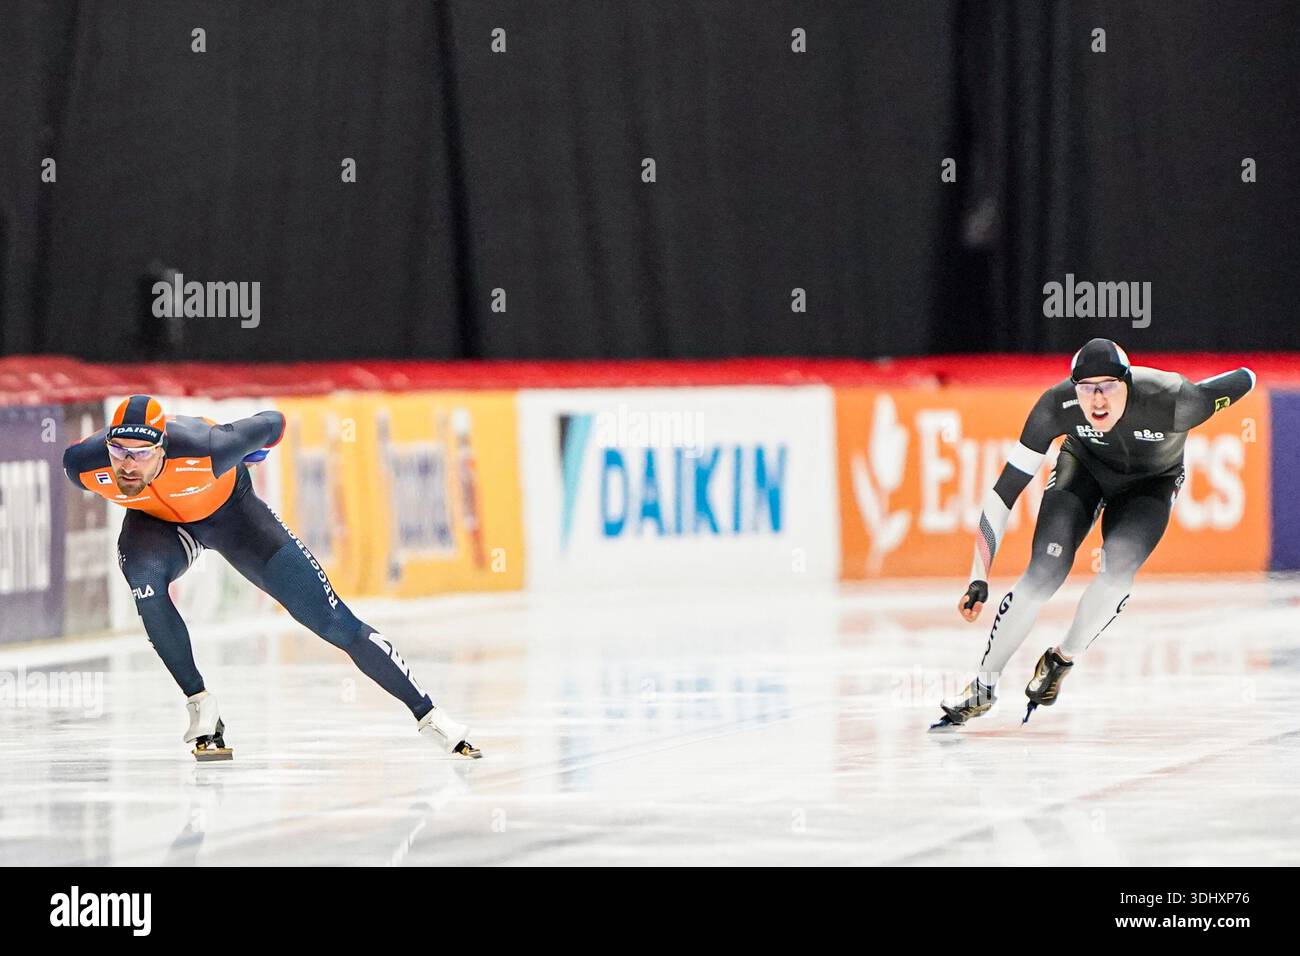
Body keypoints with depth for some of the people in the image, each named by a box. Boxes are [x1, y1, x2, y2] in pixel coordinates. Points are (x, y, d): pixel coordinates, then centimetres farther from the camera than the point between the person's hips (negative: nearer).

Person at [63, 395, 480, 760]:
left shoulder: (205, 449, -42)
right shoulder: (83, 464, -32)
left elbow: (271, 425, -21)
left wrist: (254, 450, 2)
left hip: (228, 510, -2)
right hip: (155, 519, 2)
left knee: (334, 621, -5)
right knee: (144, 578, -33)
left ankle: (427, 714, 6)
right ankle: (201, 709, -17)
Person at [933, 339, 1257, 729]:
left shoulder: (1171, 401, -40)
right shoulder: (1057, 405, -34)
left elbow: (1243, 380, -22)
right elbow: (1005, 490, -29)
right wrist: (979, 579, -30)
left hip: (1152, 481, -1)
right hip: (1085, 465, 1)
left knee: (1118, 568, -26)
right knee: (1044, 572, -17)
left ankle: (1061, 659, 1)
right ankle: (984, 686, -3)